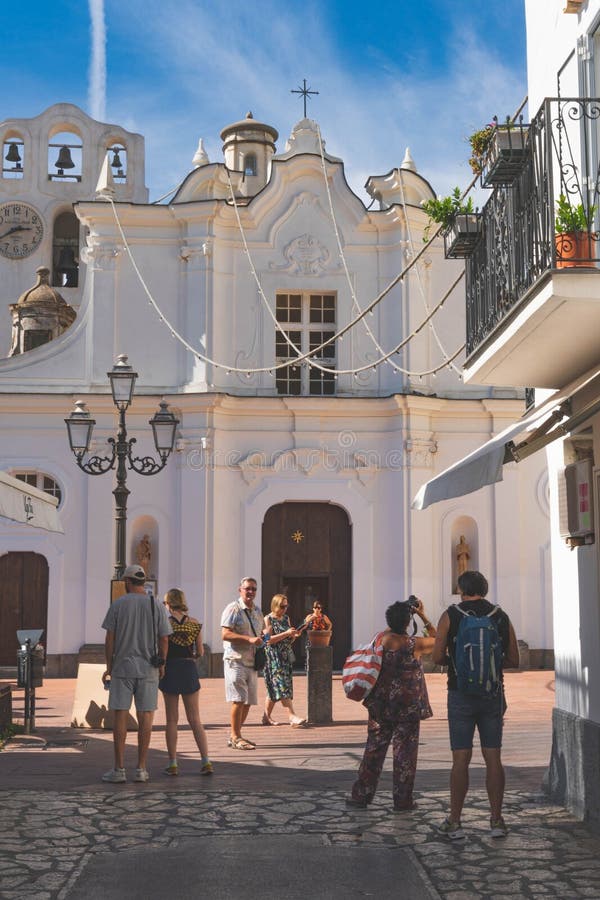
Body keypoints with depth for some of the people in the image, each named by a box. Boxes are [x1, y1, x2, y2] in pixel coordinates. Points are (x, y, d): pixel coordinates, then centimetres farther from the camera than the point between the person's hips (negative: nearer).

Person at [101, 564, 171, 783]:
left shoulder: (118, 605, -2)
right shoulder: (156, 606, 0)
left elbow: (109, 639, -4)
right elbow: (164, 639, -1)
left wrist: (109, 667, 6)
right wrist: (161, 664, 13)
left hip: (122, 667, -1)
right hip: (148, 669, 1)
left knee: (120, 716, 3)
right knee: (145, 717, 5)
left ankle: (119, 769, 3)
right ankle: (141, 769, 6)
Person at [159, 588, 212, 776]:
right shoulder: (195, 623, 0)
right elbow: (200, 652, 3)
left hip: (170, 670, -2)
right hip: (189, 670, 2)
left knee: (171, 720, 7)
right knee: (195, 719, 9)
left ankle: (172, 764, 9)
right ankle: (205, 761, 2)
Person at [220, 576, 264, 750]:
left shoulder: (257, 611, 17)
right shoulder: (233, 609, -7)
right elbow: (225, 634, -17)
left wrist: (261, 639, 6)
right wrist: (249, 639, -23)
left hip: (251, 661, 8)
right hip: (235, 659, -8)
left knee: (248, 701, 10)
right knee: (238, 699, -10)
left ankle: (235, 736, 21)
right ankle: (236, 737, -3)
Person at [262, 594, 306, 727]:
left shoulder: (286, 618, 15)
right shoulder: (268, 619, -5)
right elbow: (268, 640, -14)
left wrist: (293, 635, -3)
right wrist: (286, 633, -18)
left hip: (286, 657, 7)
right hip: (273, 658, -7)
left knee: (274, 688, 9)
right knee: (282, 687, -13)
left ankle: (266, 717, 17)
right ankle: (293, 717, -20)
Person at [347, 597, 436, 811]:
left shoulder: (381, 639, -4)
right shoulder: (415, 644, -14)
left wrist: (406, 611, 16)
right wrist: (423, 616, 5)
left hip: (380, 706, 3)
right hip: (408, 708, -3)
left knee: (374, 751, 11)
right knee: (404, 753, 6)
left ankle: (361, 796, 16)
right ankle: (402, 800, 12)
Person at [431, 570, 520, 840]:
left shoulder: (450, 616, -4)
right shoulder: (501, 617, 4)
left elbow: (437, 658, -6)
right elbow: (513, 660, 7)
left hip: (461, 694, -2)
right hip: (493, 694, 2)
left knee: (461, 759, 1)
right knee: (493, 758, 6)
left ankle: (454, 823, 4)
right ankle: (497, 821, 9)